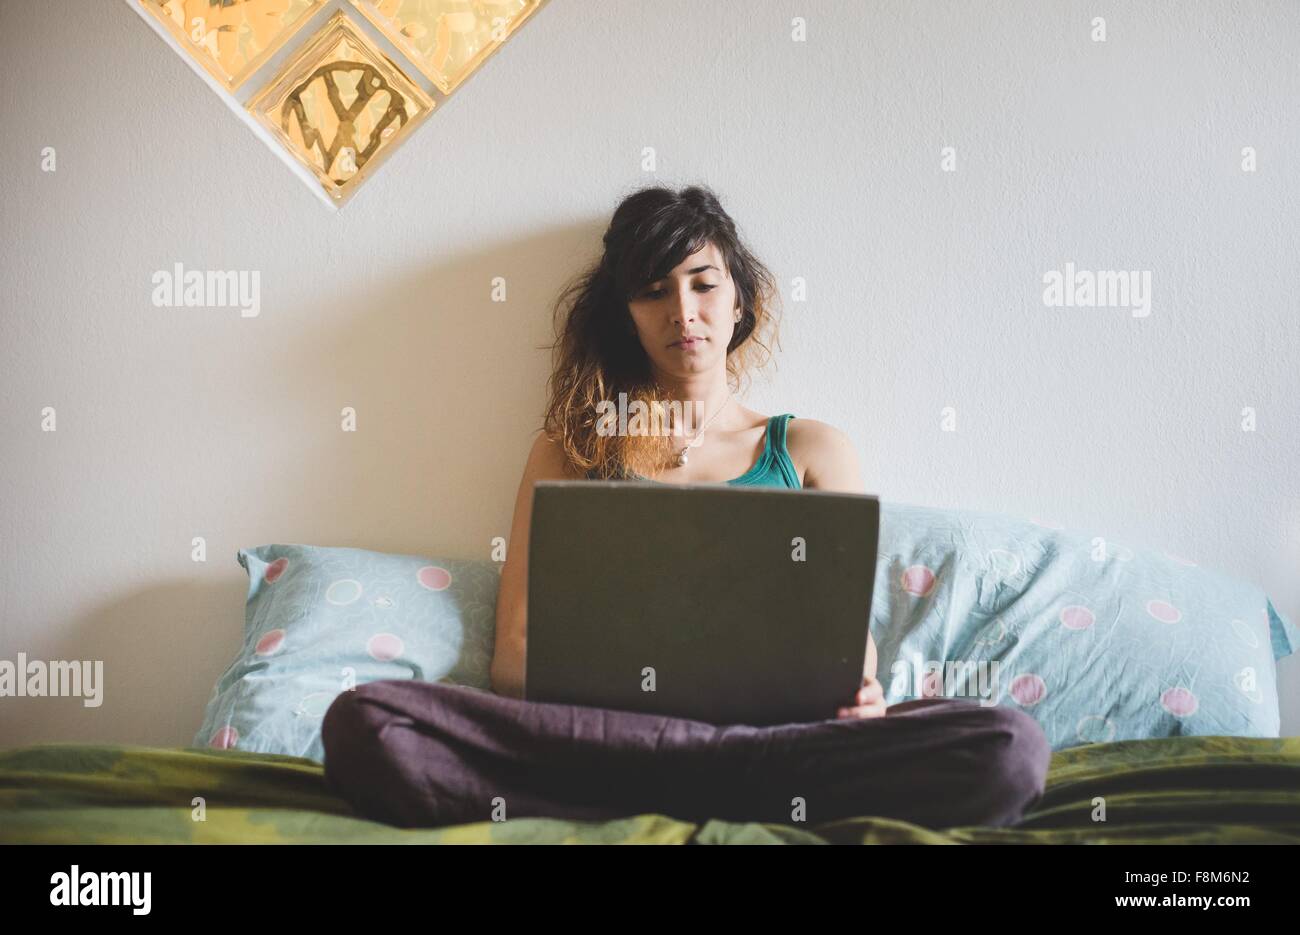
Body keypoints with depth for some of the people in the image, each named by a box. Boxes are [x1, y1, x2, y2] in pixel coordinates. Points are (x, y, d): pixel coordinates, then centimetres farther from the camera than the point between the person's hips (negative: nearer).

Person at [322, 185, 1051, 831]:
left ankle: (626, 811, -24)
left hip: (777, 733, 1)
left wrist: (856, 696, -13)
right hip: (605, 732, 0)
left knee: (1009, 748, -28)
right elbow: (514, 647, 10)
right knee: (362, 721, -27)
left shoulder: (812, 451, 19)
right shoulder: (570, 450, 17)